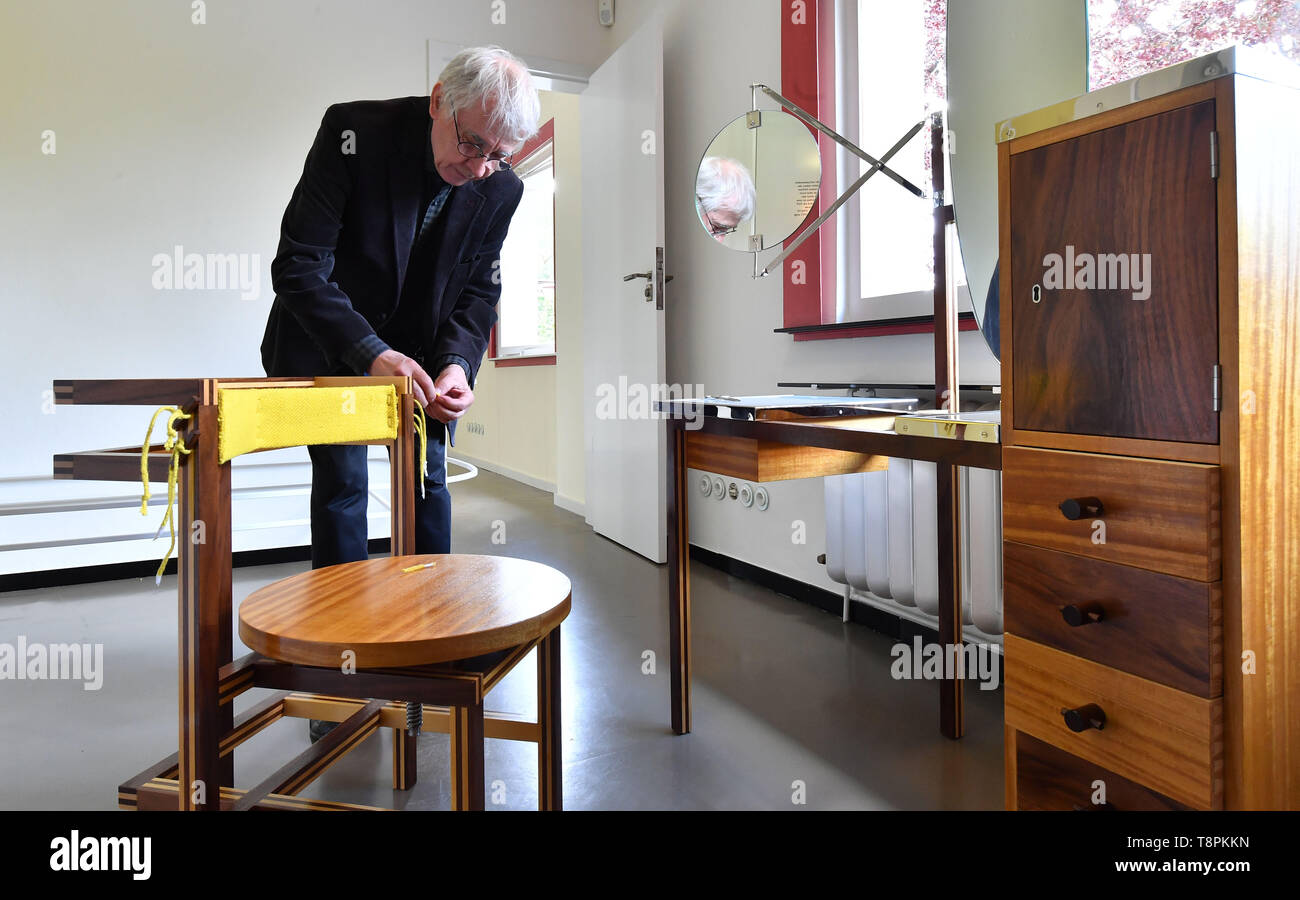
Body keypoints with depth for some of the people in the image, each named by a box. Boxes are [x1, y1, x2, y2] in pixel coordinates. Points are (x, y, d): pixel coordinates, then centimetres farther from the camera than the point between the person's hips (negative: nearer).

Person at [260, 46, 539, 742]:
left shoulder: (500, 187, -13)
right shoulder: (353, 133, -24)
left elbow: (479, 291, -5)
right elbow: (298, 265, -27)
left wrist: (456, 362, -25)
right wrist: (370, 353, -39)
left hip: (422, 349, 3)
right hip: (329, 345, -3)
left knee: (428, 481, 3)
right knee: (341, 480, -5)